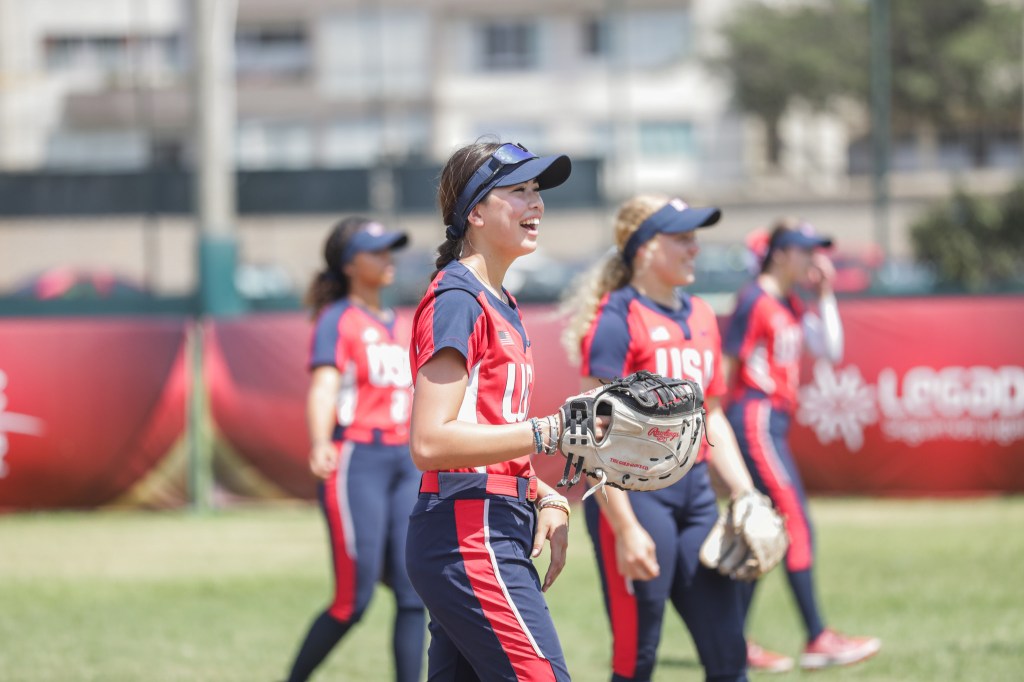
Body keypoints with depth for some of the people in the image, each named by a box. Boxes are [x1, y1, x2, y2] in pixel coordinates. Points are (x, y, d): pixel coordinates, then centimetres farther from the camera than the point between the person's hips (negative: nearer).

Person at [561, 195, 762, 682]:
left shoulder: (700, 317, 14)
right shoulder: (618, 319, -10)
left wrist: (744, 495, 12)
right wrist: (625, 528, -20)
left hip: (695, 492, 8)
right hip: (634, 490, -8)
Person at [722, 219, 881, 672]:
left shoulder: (792, 307, 15)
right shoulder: (755, 301, -11)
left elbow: (830, 350, 11)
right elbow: (726, 367, -13)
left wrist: (825, 294, 8)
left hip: (775, 424, 10)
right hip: (755, 419, -10)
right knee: (798, 527, -12)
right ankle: (817, 641, -12)